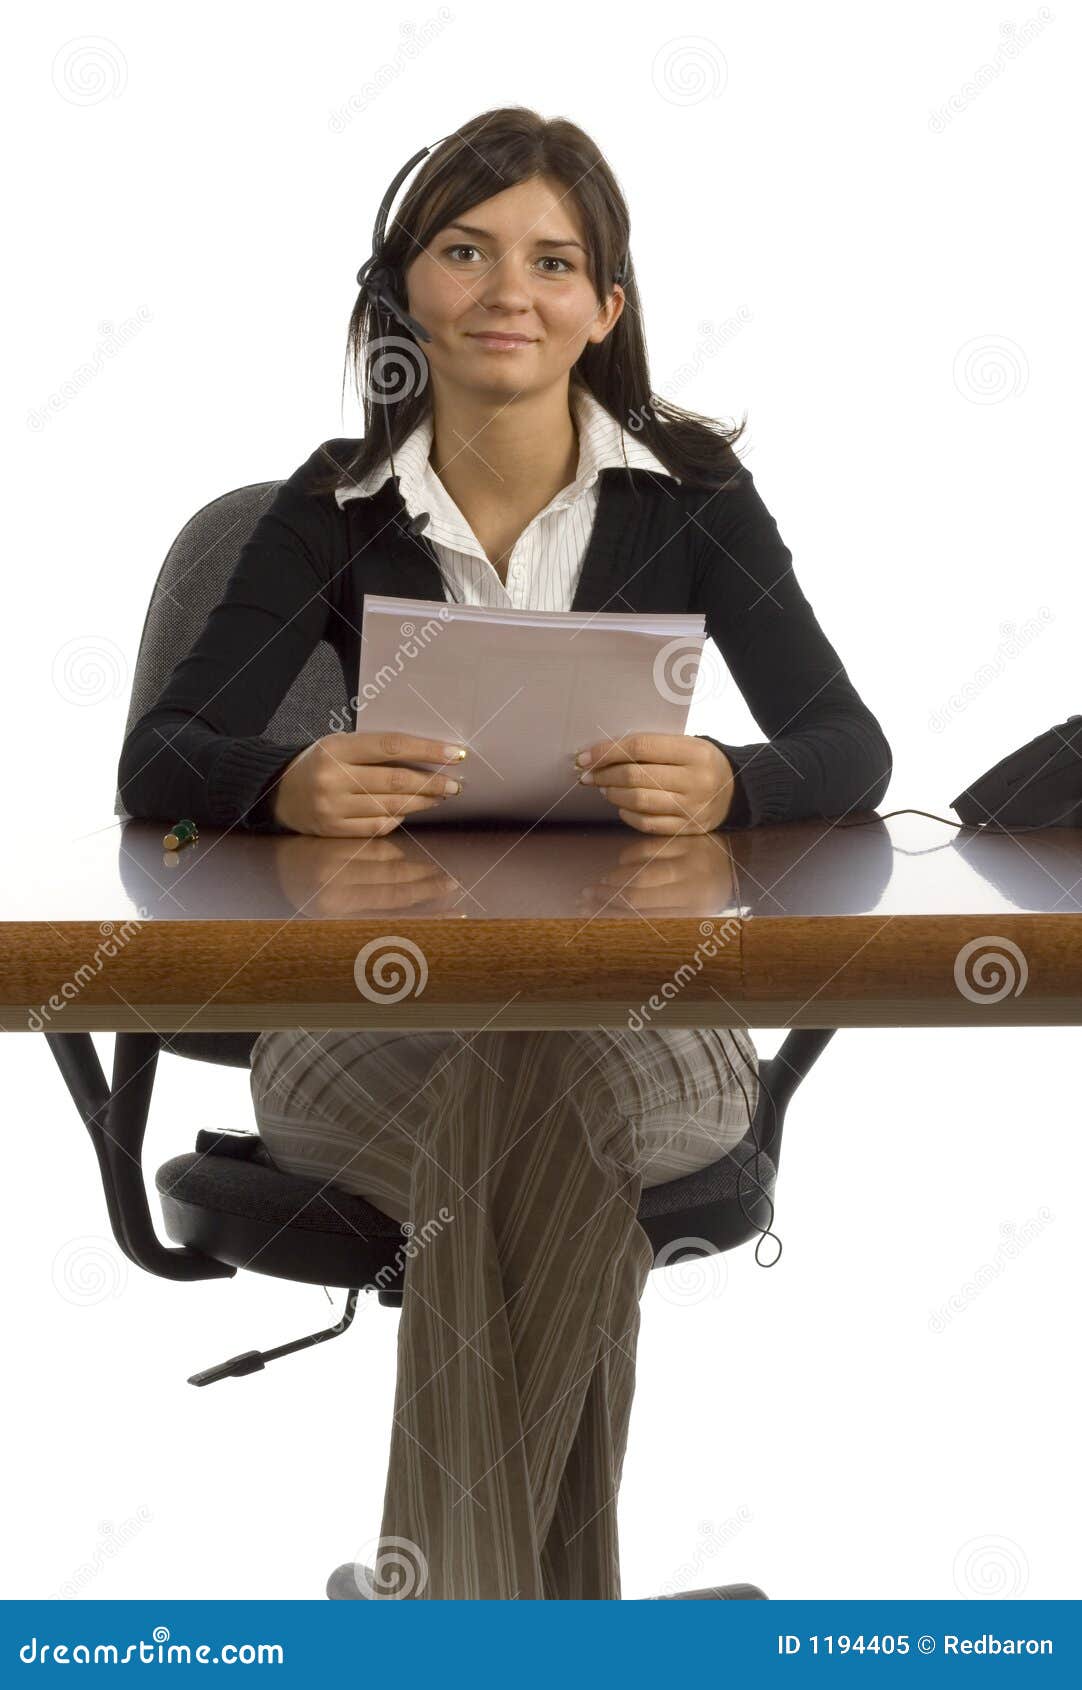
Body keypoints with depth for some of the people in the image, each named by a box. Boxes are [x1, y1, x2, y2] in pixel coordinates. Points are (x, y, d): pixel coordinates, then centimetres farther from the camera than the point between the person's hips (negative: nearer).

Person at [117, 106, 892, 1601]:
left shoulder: (691, 496, 0)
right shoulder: (339, 507, 2)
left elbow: (850, 748, -7)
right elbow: (155, 759, -6)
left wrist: (727, 786, -31)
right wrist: (288, 785, -30)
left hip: (645, 1015, 0)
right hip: (372, 1015, 0)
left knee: (551, 1095, -34)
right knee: (548, 1149, -33)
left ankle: (448, 1584, -21)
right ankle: (544, 1593, -19)